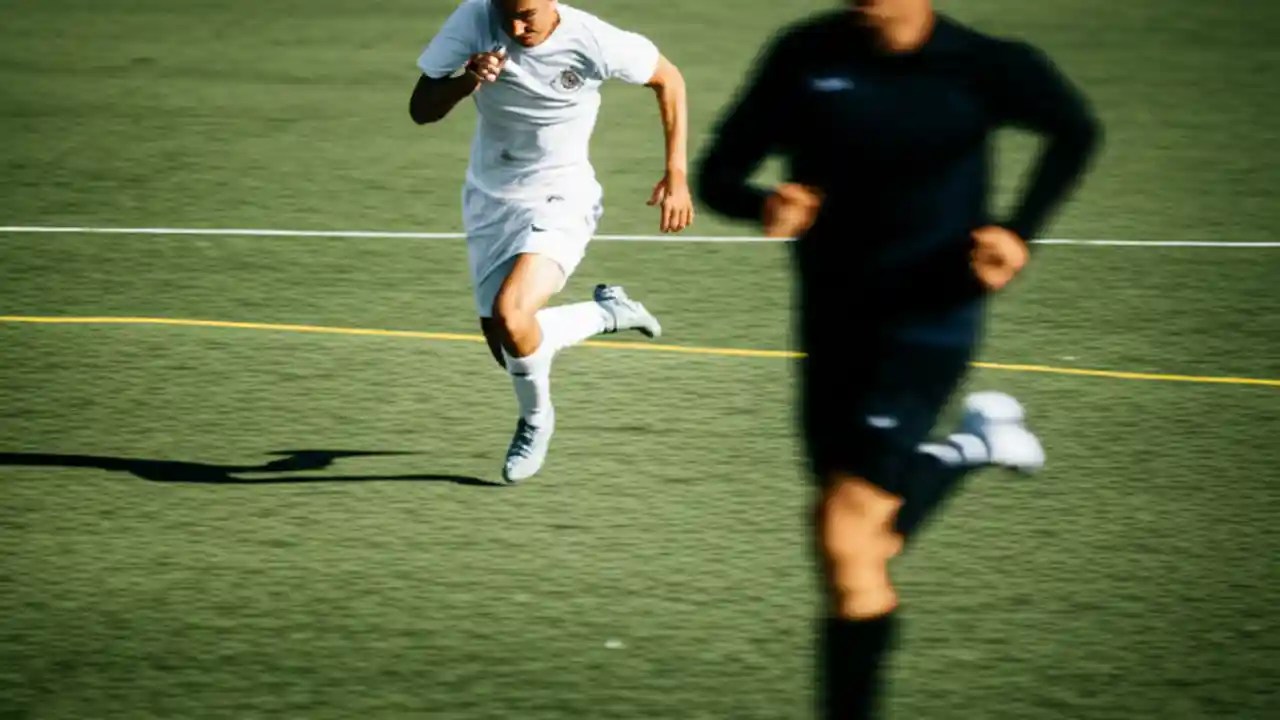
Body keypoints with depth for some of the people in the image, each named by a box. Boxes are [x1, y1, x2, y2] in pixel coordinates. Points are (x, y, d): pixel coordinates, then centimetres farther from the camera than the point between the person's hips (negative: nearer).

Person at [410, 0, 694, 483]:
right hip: (490, 197, 4)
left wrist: (677, 174, -8)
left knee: (510, 314, -27)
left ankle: (536, 419, 3)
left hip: (561, 199, -4)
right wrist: (465, 81, -35)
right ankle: (608, 313, 36)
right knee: (508, 348, 7)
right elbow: (421, 110, -15)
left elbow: (668, 80, -5)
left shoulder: (591, 41, -23)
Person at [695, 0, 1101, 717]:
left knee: (846, 530, -16)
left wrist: (1018, 233, -10)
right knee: (869, 544, 16)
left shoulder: (981, 67, -12)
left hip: (929, 318, -4)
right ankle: (974, 448, 42)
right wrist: (763, 203, -27)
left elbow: (1074, 132, 3)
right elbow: (718, 174, -4)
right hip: (834, 320, 5)